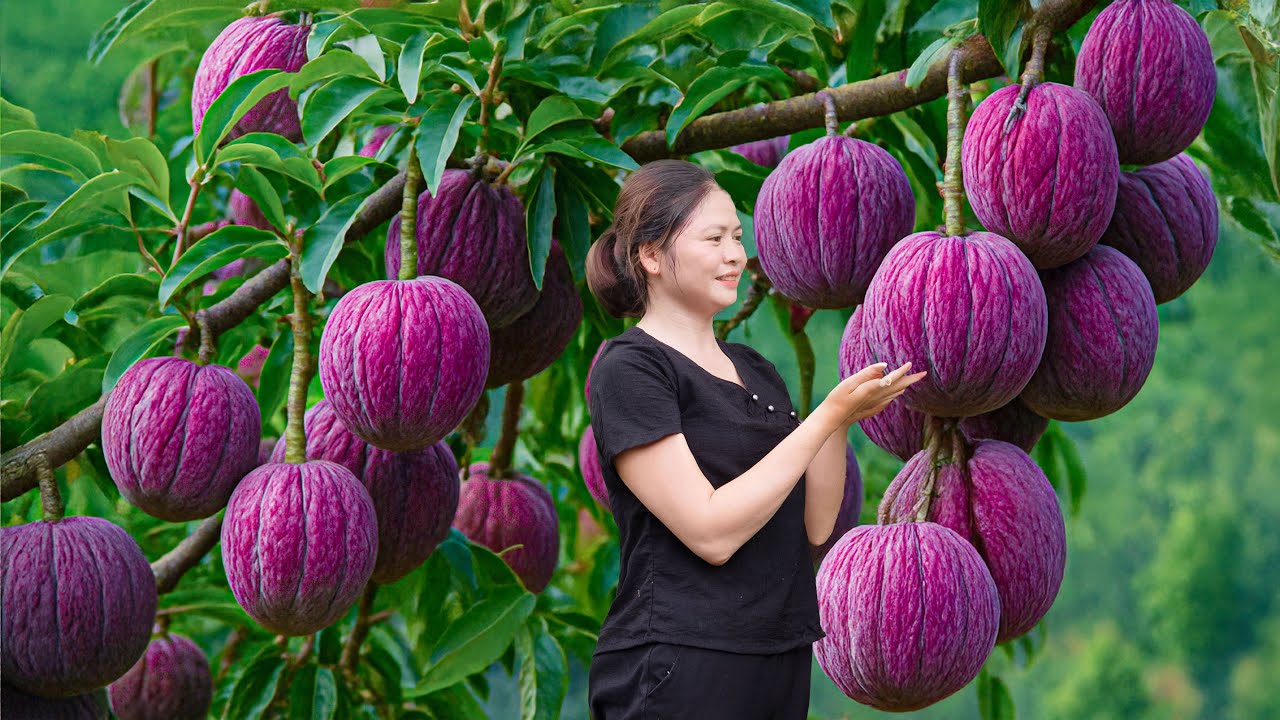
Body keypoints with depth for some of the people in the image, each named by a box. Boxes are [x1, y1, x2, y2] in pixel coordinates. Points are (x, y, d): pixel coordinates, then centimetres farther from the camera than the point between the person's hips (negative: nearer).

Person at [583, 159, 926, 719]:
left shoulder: (753, 369, 14)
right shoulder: (628, 370, -9)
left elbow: (814, 525, 9)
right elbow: (711, 533, -19)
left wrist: (843, 417, -6)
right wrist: (829, 415, -17)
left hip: (779, 660, 7)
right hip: (679, 671, -7)